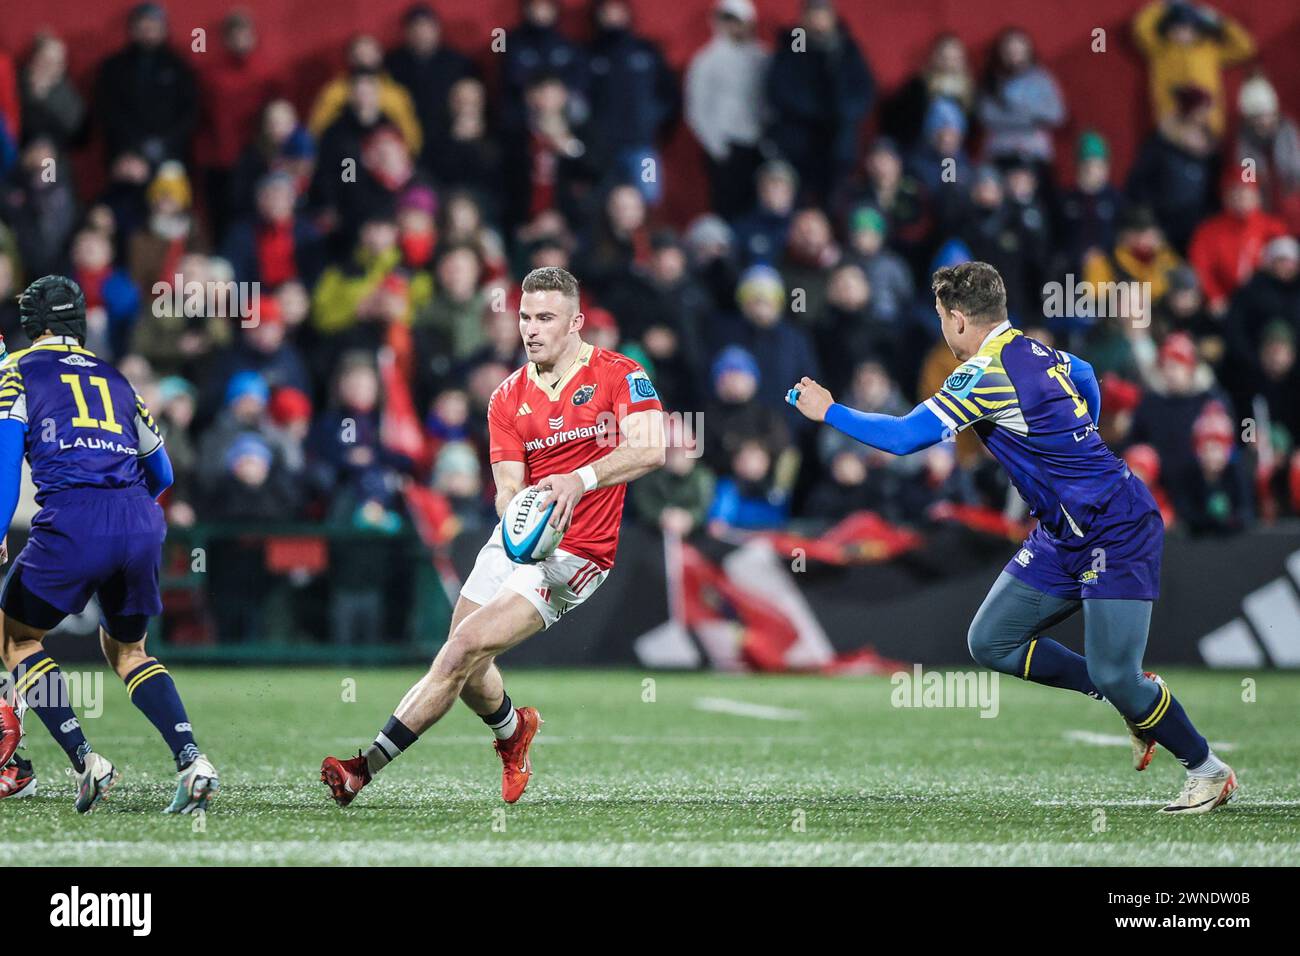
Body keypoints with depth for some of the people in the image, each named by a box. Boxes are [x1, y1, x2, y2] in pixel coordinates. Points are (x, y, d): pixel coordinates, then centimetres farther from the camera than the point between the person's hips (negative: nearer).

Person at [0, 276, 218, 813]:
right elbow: (161, 473, 32)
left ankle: (84, 760, -1)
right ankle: (191, 759, -1)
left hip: (73, 520, -4)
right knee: (126, 649, 23)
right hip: (143, 521, 4)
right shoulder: (113, 377, 27)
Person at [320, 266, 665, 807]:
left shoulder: (619, 375, -7)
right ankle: (513, 732, 42)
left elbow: (650, 449, -22)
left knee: (465, 648, -16)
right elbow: (508, 488, -2)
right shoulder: (509, 397, 6)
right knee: (464, 665, 7)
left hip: (576, 555, -6)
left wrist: (581, 479, -36)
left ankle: (368, 767, -14)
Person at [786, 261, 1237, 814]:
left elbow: (904, 437, -19)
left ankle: (1208, 771, 6)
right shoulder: (1031, 349, 8)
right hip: (1063, 535, 10)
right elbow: (1085, 379, 30)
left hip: (1116, 529, -10)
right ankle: (1136, 697, 16)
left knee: (1113, 675, -14)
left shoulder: (985, 374, -20)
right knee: (991, 643, 6)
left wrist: (828, 411, -7)